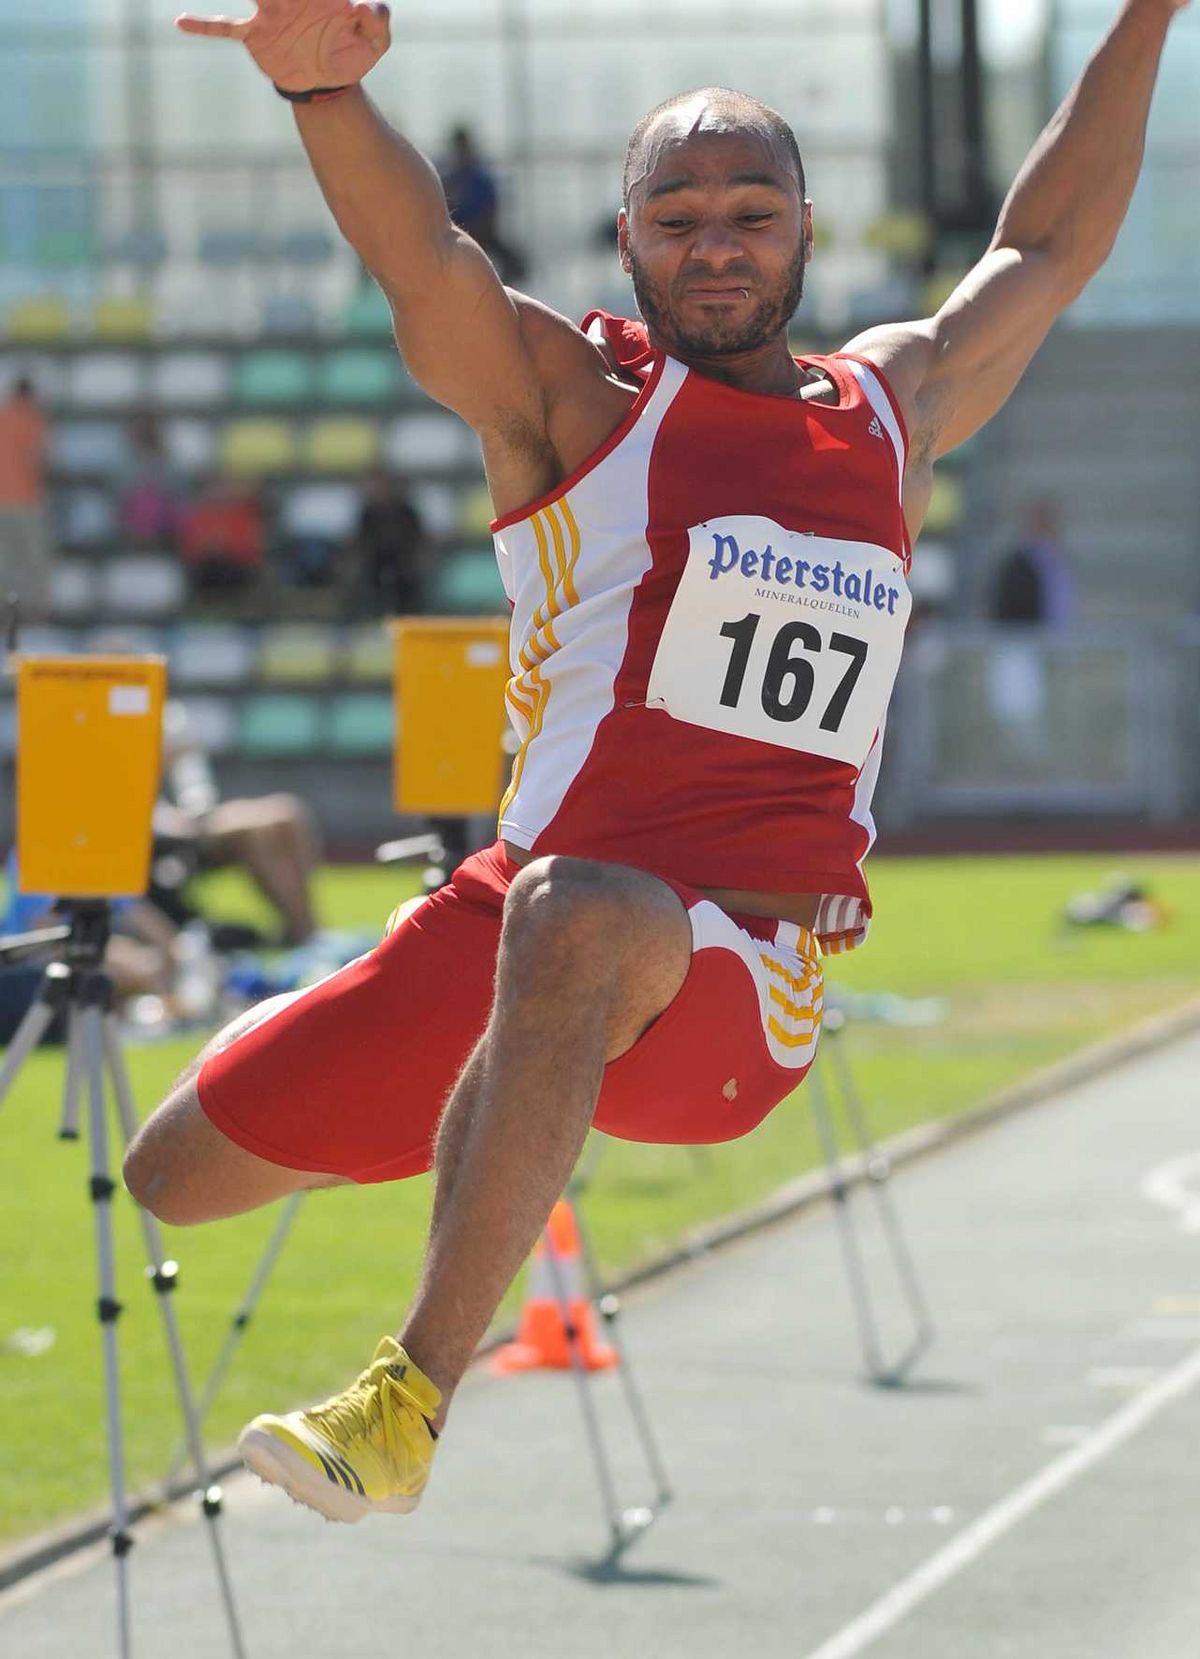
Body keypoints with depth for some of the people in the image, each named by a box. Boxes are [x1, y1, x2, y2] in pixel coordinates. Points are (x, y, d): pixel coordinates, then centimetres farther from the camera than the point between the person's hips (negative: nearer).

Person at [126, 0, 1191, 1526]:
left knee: (578, 921, -38)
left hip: (743, 992, -1)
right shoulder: (576, 401, 4)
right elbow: (420, 256, -16)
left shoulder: (892, 411, 17)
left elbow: (1048, 247, 33)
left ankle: (410, 1405, -37)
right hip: (503, 921, 1)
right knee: (180, 1175, 4)